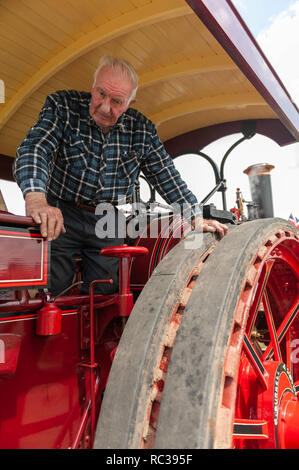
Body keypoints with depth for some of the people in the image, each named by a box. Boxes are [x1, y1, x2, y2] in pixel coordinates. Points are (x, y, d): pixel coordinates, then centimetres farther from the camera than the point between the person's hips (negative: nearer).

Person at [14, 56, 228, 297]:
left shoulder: (142, 129, -3)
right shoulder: (63, 106, -9)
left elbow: (167, 176, 2)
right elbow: (34, 148, -24)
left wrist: (196, 218, -1)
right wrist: (36, 197, -44)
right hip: (61, 215, -2)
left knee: (103, 295, 11)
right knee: (51, 292, 3)